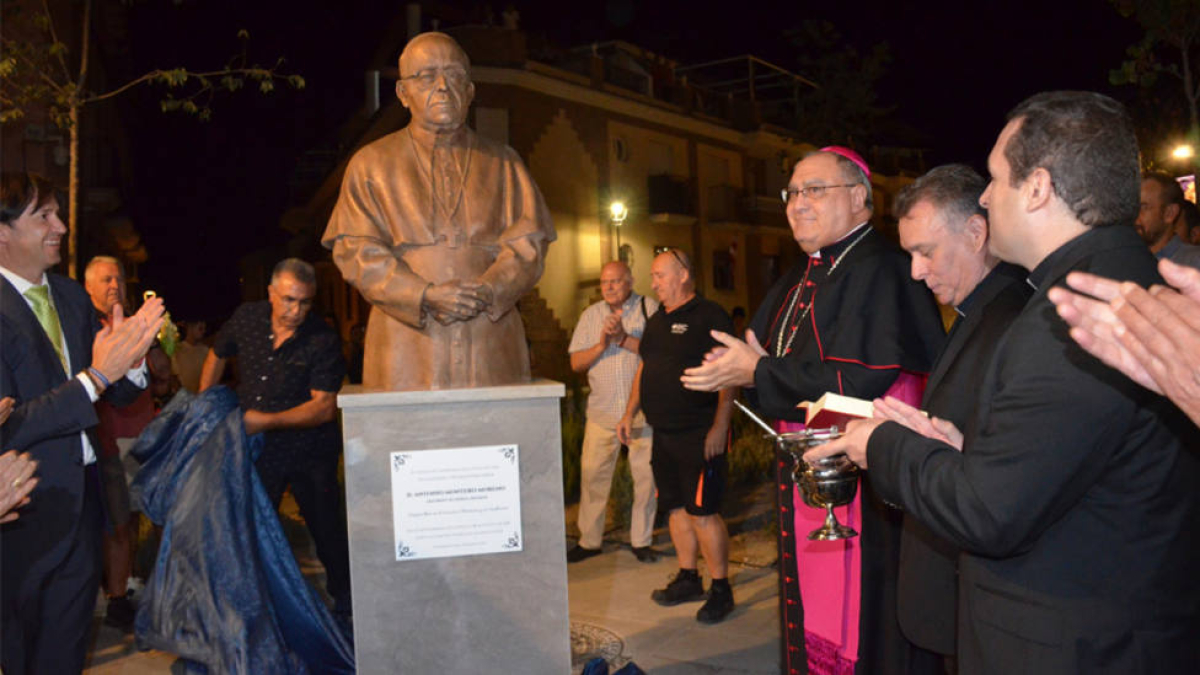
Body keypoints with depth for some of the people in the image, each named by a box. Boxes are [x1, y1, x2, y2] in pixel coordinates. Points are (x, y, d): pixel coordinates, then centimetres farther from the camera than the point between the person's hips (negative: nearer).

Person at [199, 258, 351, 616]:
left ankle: (344, 601, 27)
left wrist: (267, 421, -27)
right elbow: (217, 356, 17)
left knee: (327, 530, 7)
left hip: (309, 454, -3)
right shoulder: (247, 318, -4)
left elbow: (324, 407, -22)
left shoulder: (322, 340, -17)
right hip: (258, 449, 4)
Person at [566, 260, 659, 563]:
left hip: (642, 410, -2)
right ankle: (589, 540, 17)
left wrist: (624, 338, -20)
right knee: (592, 474, 2)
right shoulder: (590, 315, 9)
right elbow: (576, 362, 5)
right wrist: (601, 345, -12)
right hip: (602, 410, 2)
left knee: (646, 475, 4)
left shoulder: (649, 309, 0)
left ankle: (641, 541, 20)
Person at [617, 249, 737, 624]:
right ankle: (688, 579, 27)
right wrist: (629, 413, 17)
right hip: (664, 434, 8)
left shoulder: (709, 316, -9)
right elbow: (644, 369, 23)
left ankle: (721, 589, 9)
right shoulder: (657, 320, 16)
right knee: (675, 508, 14)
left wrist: (720, 426, -20)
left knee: (702, 512, -5)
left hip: (699, 435, -8)